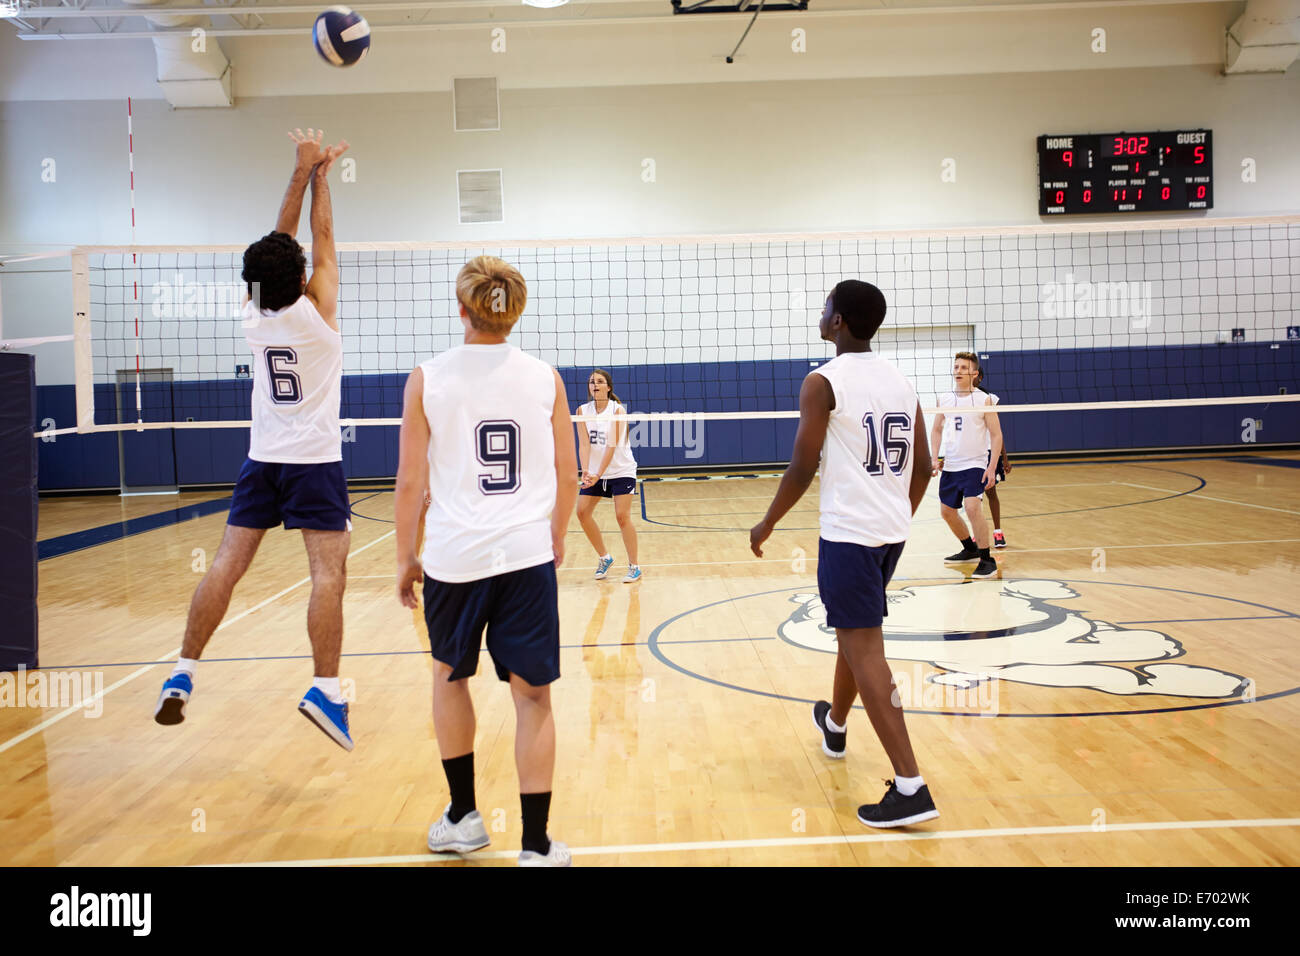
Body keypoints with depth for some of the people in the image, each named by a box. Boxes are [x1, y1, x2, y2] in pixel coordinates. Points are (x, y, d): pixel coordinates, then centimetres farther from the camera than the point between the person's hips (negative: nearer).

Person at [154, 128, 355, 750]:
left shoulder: (253, 314, 1)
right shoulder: (315, 312, -10)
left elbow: (281, 238, 10)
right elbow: (321, 237, 3)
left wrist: (302, 170, 13)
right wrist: (320, 173, 10)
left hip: (261, 461, 5)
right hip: (315, 463, -5)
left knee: (227, 564, 4)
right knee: (329, 573, -9)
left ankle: (183, 674, 4)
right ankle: (326, 689, -18)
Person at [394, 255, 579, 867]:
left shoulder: (427, 379, -3)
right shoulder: (545, 378, 2)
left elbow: (410, 482, -2)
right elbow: (567, 478, 6)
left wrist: (406, 557, 9)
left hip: (454, 557, 0)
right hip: (527, 556, 0)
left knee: (450, 677, 22)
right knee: (533, 696, 6)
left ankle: (462, 817, 31)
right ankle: (536, 846, 9)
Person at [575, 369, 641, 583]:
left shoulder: (617, 410, -13)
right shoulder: (582, 411, -2)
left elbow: (611, 445, -20)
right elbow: (584, 443, -9)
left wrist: (599, 474, -28)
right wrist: (586, 470, -25)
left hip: (621, 471, -5)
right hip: (595, 471, 5)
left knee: (622, 516, -13)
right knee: (582, 512, -2)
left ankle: (634, 567, -1)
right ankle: (604, 557, 17)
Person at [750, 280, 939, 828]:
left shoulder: (822, 382, -11)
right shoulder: (900, 381, 10)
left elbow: (803, 469, -13)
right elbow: (923, 466, 12)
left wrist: (767, 524, 0)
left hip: (848, 532, -8)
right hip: (892, 530, 8)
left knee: (865, 652, -6)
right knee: (855, 632, 26)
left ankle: (910, 786, -10)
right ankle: (835, 725, 48)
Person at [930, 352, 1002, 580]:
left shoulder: (984, 400, -7)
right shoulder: (944, 399, 5)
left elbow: (996, 435, -6)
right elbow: (937, 429, 16)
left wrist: (991, 467, -15)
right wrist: (934, 458, 3)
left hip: (976, 465, -6)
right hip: (950, 466, 6)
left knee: (972, 508, -22)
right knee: (947, 511, 14)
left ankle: (987, 561, -12)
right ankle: (971, 549, 36)